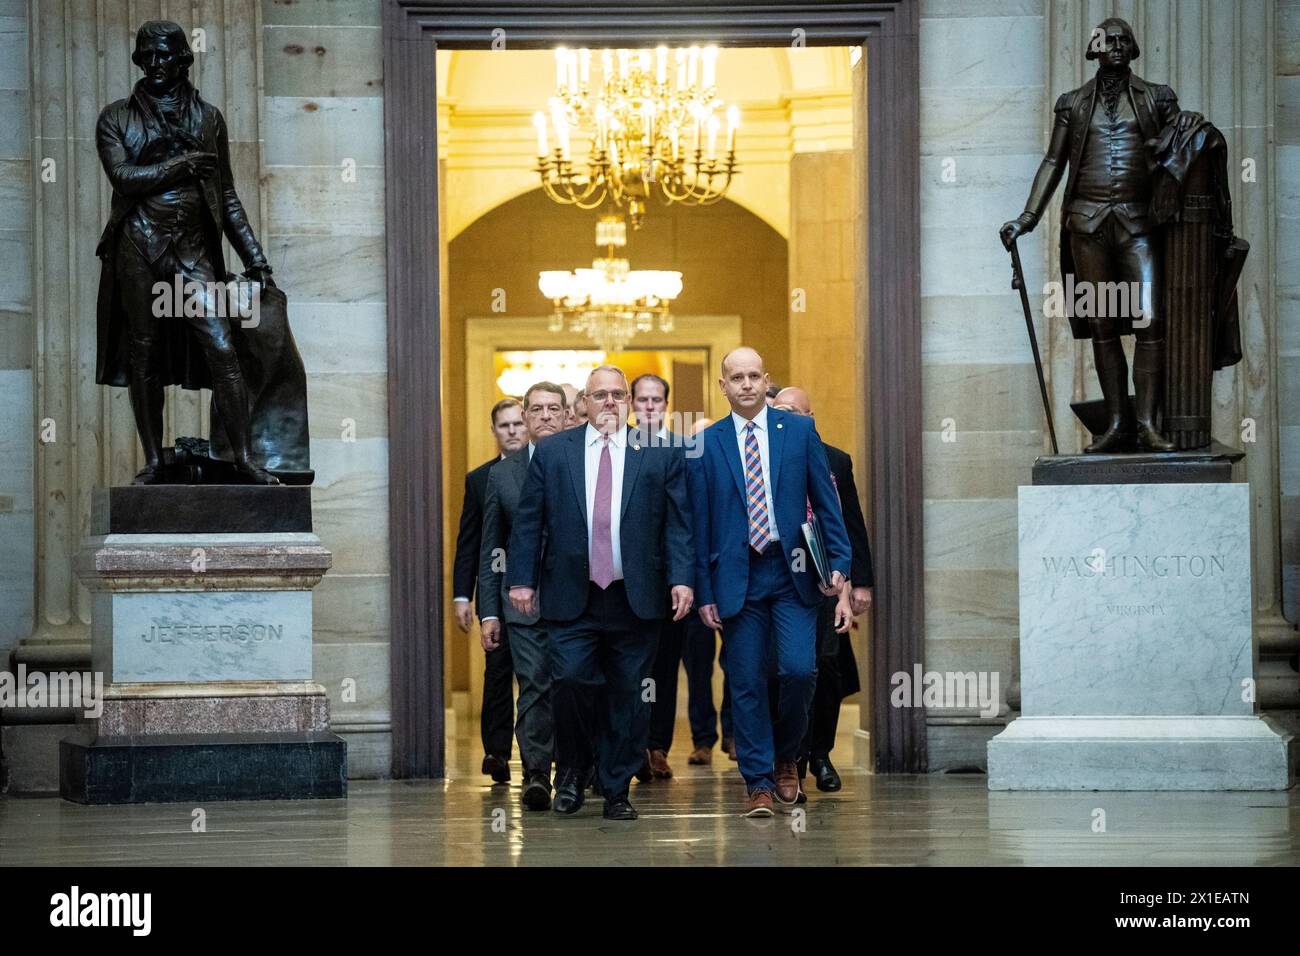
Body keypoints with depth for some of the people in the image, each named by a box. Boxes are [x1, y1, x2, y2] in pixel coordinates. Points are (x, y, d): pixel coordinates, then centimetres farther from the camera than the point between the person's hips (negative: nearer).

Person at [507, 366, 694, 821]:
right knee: (570, 681, -12)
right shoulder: (552, 451, 9)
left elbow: (679, 522, 4)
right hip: (571, 597, 0)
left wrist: (682, 578, -6)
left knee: (628, 697, 3)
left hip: (635, 598, 0)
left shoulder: (659, 454, 8)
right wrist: (522, 578, 1)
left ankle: (616, 791, 13)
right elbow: (528, 521, 8)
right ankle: (572, 769, 12)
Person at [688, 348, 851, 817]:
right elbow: (700, 524, 5)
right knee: (746, 682, 1)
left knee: (798, 669, -11)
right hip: (737, 577, 0)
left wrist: (839, 563, -2)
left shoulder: (799, 431, 5)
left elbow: (825, 501, 7)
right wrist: (705, 591, 1)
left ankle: (785, 757, 14)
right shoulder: (707, 444, 5)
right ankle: (758, 783, 10)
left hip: (791, 572, 0)